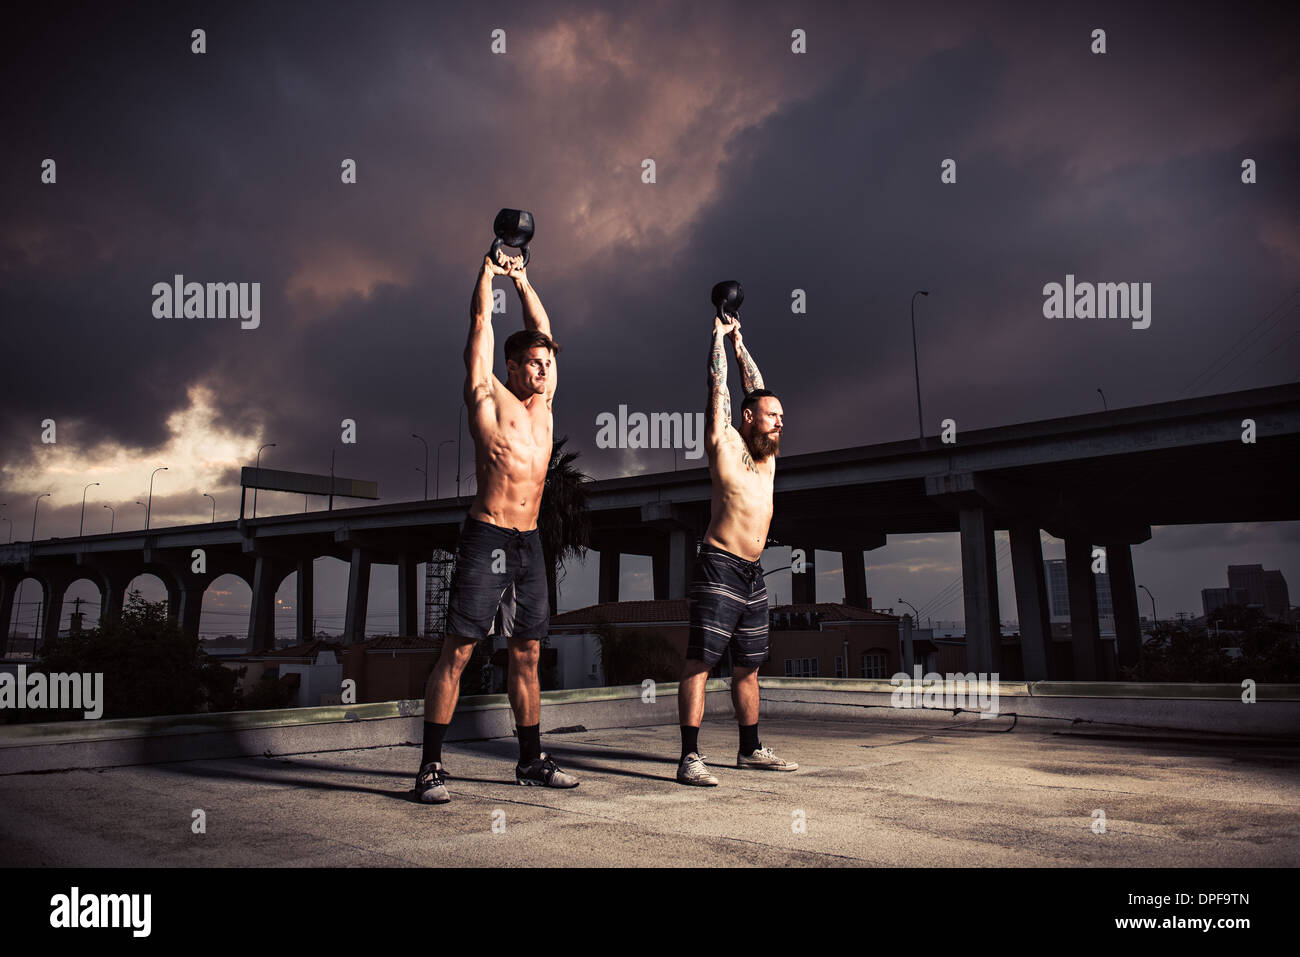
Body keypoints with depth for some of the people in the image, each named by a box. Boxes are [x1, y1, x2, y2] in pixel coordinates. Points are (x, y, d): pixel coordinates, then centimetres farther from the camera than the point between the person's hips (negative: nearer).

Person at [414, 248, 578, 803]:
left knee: (527, 652, 10)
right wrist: (490, 268, 11)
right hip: (487, 537, -6)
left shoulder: (544, 403, 15)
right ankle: (431, 766, 0)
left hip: (529, 543, 6)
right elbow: (481, 322, 2)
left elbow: (541, 330, 24)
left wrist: (523, 280, 26)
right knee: (458, 649, -5)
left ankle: (531, 760, 19)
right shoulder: (489, 397, 0)